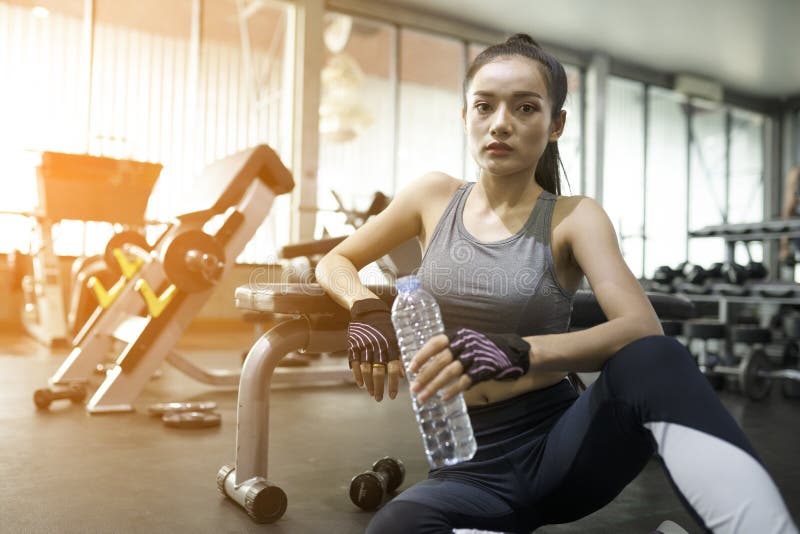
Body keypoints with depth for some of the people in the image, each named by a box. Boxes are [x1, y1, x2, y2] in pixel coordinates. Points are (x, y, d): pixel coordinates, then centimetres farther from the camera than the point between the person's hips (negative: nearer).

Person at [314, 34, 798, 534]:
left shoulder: (573, 218, -4)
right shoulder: (433, 196, 4)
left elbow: (645, 330, -21)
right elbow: (335, 263, 15)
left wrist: (514, 353, -38)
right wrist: (367, 308, -8)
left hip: (562, 437, -1)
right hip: (475, 463, 2)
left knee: (656, 361, -33)